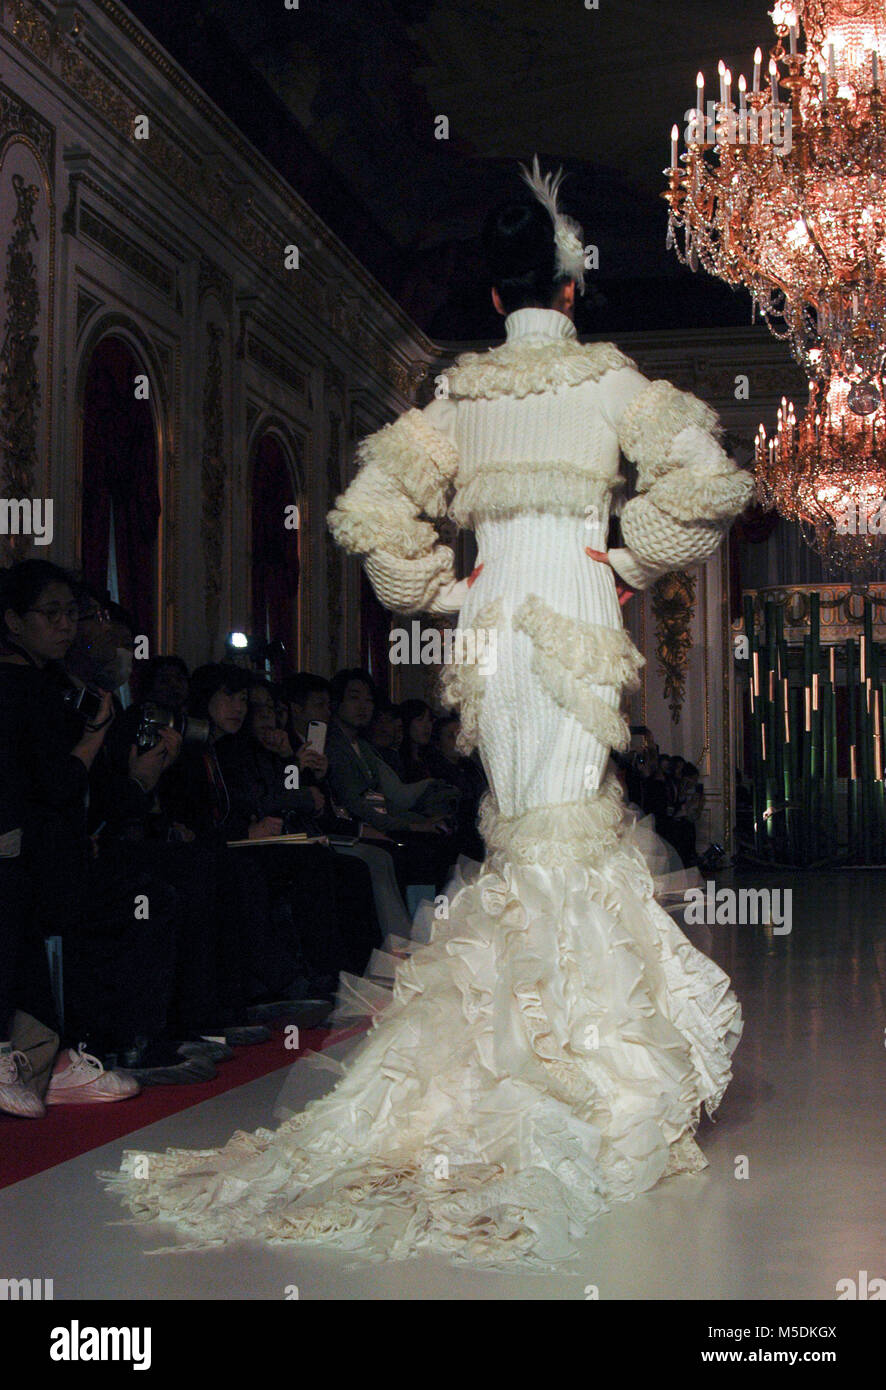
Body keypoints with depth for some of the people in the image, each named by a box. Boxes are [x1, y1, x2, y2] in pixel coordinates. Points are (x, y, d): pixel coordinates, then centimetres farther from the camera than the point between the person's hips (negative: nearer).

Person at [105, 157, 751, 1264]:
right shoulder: (607, 376, 1)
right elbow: (705, 481, -8)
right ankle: (567, 1070, -8)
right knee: (567, 833, -6)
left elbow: (371, 508, 6)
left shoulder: (457, 391, 10)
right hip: (574, 602, -3)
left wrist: (441, 592, 13)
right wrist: (633, 562, 2)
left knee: (517, 833, 10)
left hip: (492, 610, 4)